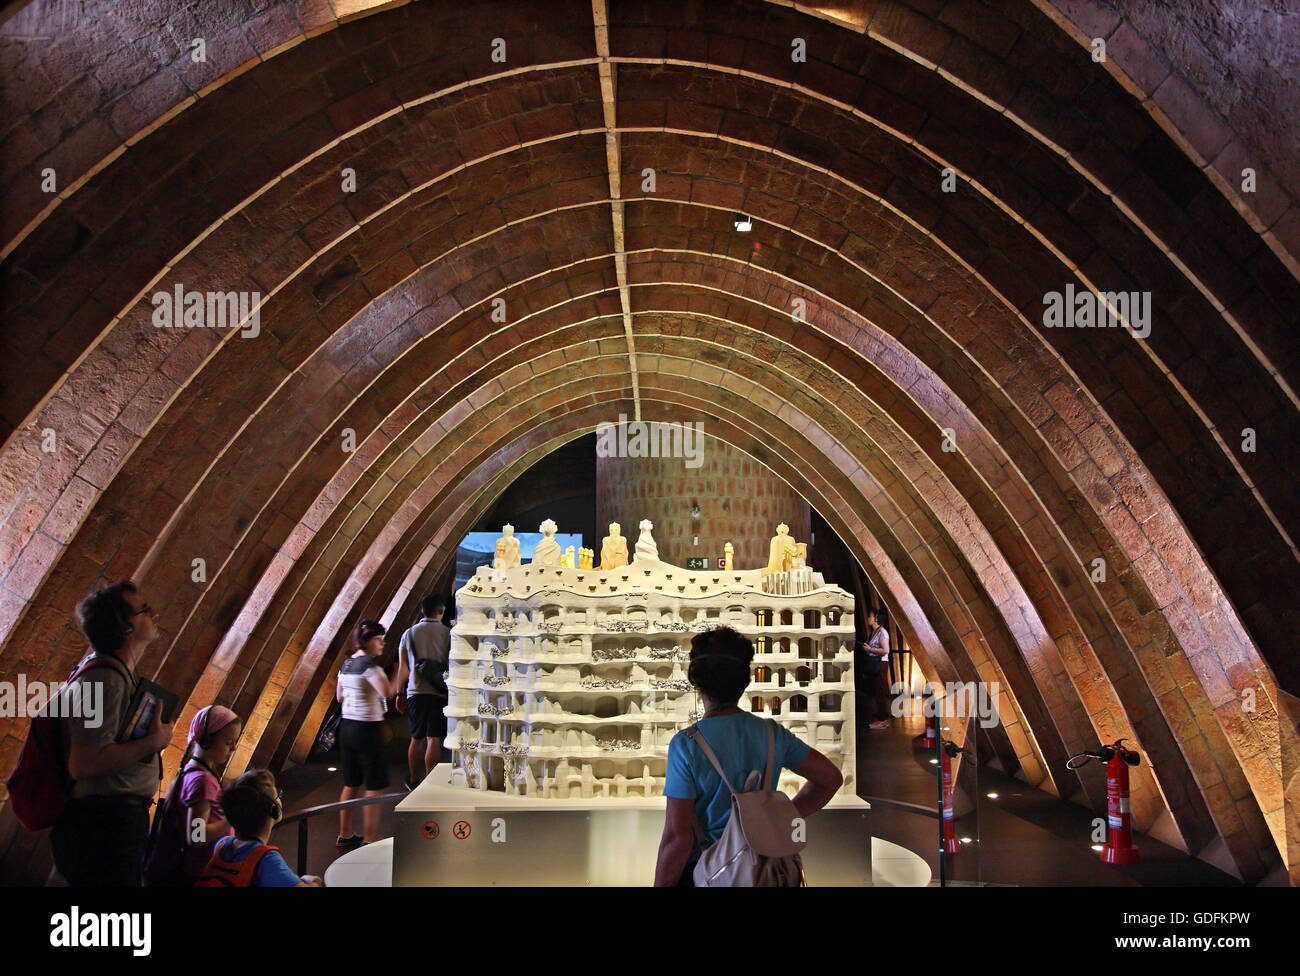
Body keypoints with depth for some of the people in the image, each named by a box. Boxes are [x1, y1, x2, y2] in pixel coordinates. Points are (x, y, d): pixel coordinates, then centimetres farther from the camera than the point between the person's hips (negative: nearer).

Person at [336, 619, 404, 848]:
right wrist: (401, 673, -14)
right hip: (367, 728, -9)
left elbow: (339, 696, 18)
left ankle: (345, 834, 24)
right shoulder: (369, 664, -16)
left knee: (351, 784, 17)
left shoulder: (347, 663, 9)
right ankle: (370, 839, 2)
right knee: (375, 787, 0)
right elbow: (388, 692, -27)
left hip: (347, 726, 9)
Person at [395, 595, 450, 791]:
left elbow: (403, 668, 9)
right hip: (439, 693, -4)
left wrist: (400, 694, 14)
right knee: (434, 740, -4)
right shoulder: (447, 633, -2)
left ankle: (413, 781, 26)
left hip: (415, 692, 4)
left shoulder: (409, 633, 8)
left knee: (416, 739, 15)